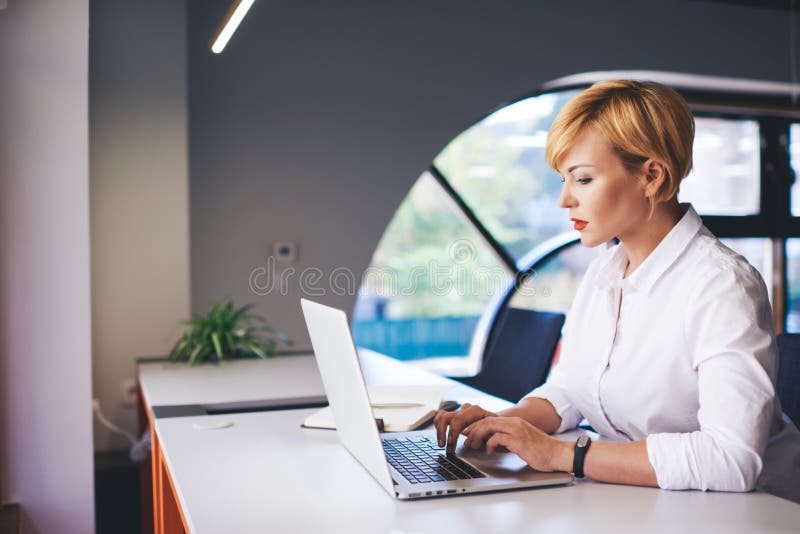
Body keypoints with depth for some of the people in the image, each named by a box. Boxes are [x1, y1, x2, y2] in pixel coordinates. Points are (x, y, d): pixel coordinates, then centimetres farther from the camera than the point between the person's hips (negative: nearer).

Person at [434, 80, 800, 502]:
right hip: (635, 505, 6)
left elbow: (733, 459, -28)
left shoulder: (720, 285, -18)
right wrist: (501, 422, -8)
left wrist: (560, 454, -27)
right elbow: (565, 392, 12)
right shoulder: (603, 270, 6)